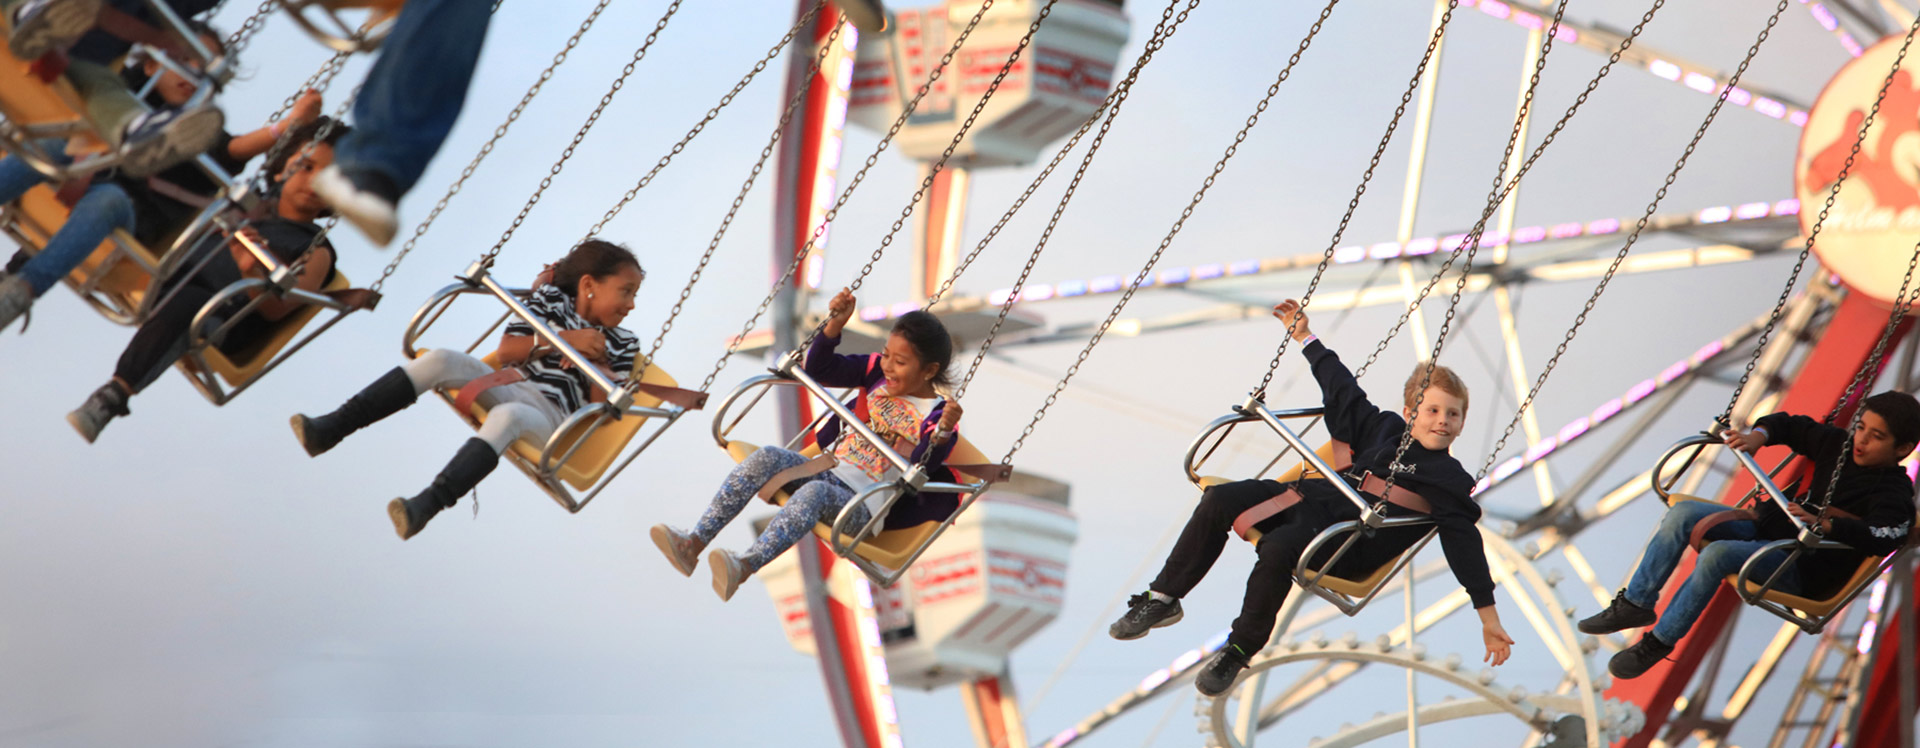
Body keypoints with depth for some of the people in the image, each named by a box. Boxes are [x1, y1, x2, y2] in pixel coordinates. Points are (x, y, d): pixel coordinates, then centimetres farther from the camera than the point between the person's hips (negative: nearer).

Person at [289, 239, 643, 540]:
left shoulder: (623, 345, 12)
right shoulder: (552, 299, 13)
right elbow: (506, 349, 2)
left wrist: (598, 364, -12)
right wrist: (563, 340, -9)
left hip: (546, 414, -3)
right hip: (506, 385, 3)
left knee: (507, 416, -40)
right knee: (441, 359, -25)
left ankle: (426, 504, -55)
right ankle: (331, 428, -30)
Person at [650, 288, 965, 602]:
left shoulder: (935, 415, -8)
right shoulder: (877, 372, 8)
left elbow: (922, 466, -24)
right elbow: (820, 370, 12)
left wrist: (943, 433, -43)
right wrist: (835, 325, -3)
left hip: (862, 508, -6)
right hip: (827, 470, 6)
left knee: (816, 492, -38)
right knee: (765, 459, -20)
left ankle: (744, 566, -54)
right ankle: (694, 544, -29)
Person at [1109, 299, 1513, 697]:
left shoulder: (1451, 481, 4)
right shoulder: (1385, 429, 19)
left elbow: (1465, 545, -1)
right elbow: (1343, 389, 31)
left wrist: (1489, 617, -6)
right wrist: (1305, 338, 36)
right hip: (1317, 497, 6)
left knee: (1277, 548, -35)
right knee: (1221, 499, -12)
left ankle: (1240, 649, -17)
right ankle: (1163, 598, -3)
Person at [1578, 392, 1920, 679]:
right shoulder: (1840, 446, 10)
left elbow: (1881, 535, -33)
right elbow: (1793, 426, 24)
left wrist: (1822, 524, -45)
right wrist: (1760, 435, 3)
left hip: (1801, 569, -8)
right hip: (1766, 527, 8)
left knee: (1718, 554, -32)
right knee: (1683, 513, -10)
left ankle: (1660, 641, -19)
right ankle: (1635, 604, -4)